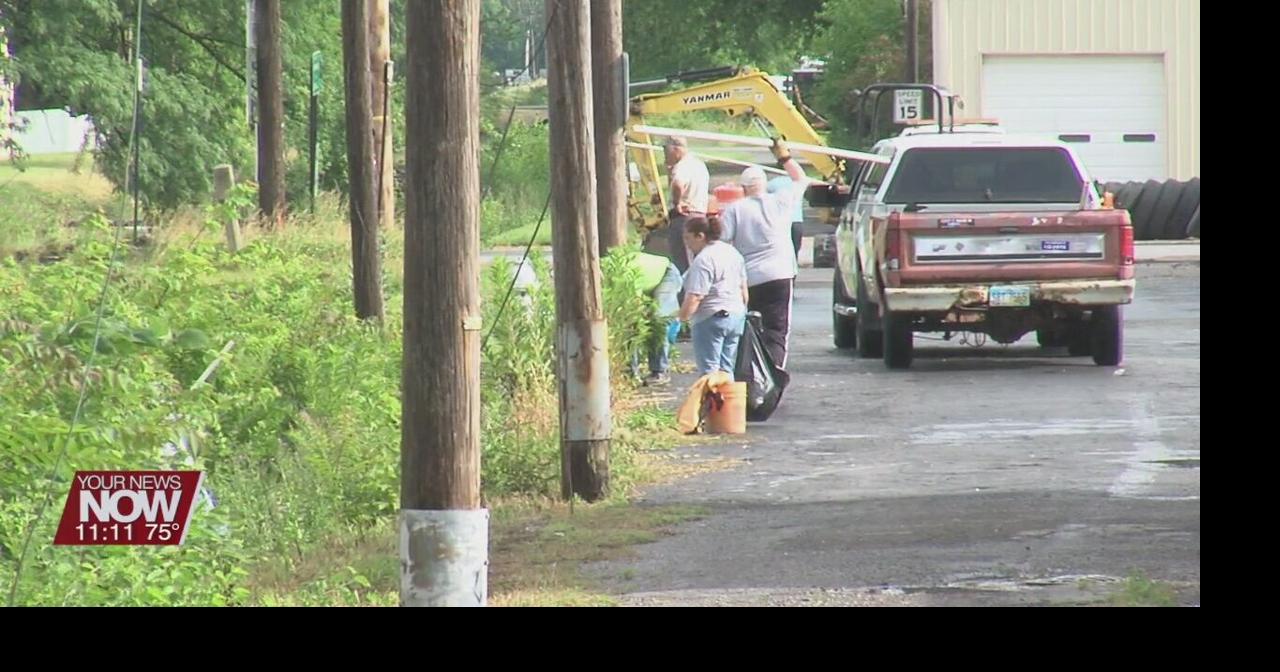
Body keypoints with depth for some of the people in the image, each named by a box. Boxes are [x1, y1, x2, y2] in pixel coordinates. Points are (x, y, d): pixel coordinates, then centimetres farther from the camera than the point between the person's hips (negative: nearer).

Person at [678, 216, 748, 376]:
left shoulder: (703, 260, -17)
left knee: (709, 369, -6)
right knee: (726, 370, 11)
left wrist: (683, 316, -10)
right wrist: (742, 312, 28)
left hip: (711, 319, -9)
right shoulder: (732, 252, 12)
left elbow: (695, 297, -22)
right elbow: (744, 289, 19)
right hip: (737, 317, 9)